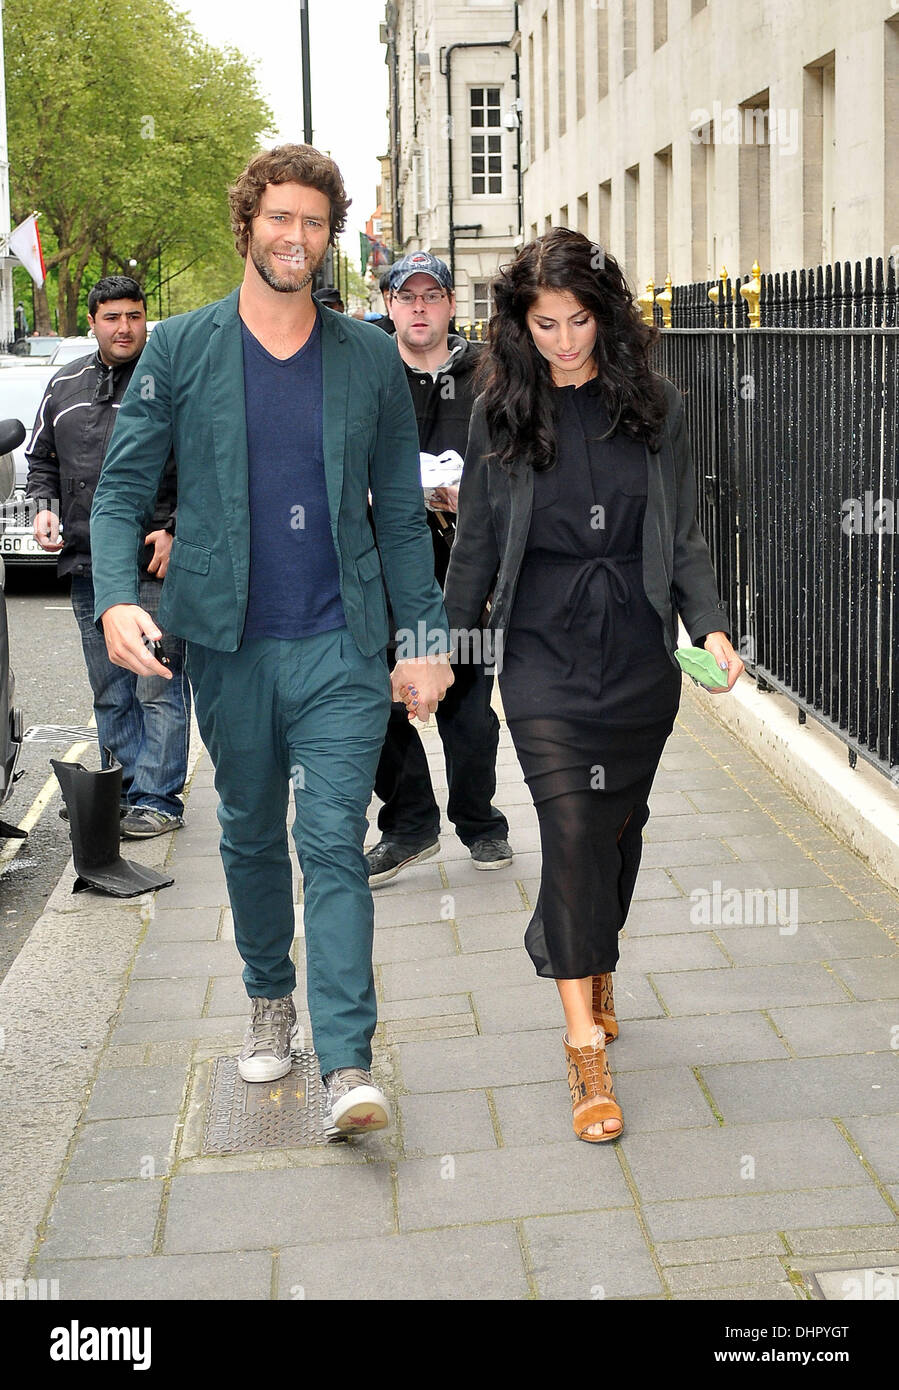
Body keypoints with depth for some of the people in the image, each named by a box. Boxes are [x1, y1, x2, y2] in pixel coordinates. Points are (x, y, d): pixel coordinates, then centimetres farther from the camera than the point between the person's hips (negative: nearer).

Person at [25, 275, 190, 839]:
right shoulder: (65, 386, 14)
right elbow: (41, 460, 24)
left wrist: (175, 530, -12)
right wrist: (44, 507, 6)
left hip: (156, 565, -6)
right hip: (87, 564, 6)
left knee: (158, 688, -5)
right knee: (110, 693, 12)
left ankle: (157, 799, 1)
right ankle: (127, 790, 22)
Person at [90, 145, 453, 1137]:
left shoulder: (370, 359, 5)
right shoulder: (179, 349, 2)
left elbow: (400, 515, 8)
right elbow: (120, 488, 1)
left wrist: (426, 641, 4)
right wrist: (118, 597, -17)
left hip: (341, 645, -1)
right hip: (228, 644, 1)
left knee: (334, 843, -6)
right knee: (250, 837, 15)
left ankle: (347, 1065, -6)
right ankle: (269, 1001, 36)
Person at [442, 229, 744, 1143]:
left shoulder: (654, 406, 5)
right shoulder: (500, 414, 2)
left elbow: (682, 535, 8)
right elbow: (476, 545, 8)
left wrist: (711, 625, -5)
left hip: (640, 652, 2)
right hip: (544, 649, -2)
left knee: (620, 824, 11)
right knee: (571, 825, -11)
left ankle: (592, 973, 36)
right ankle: (586, 1049, -8)